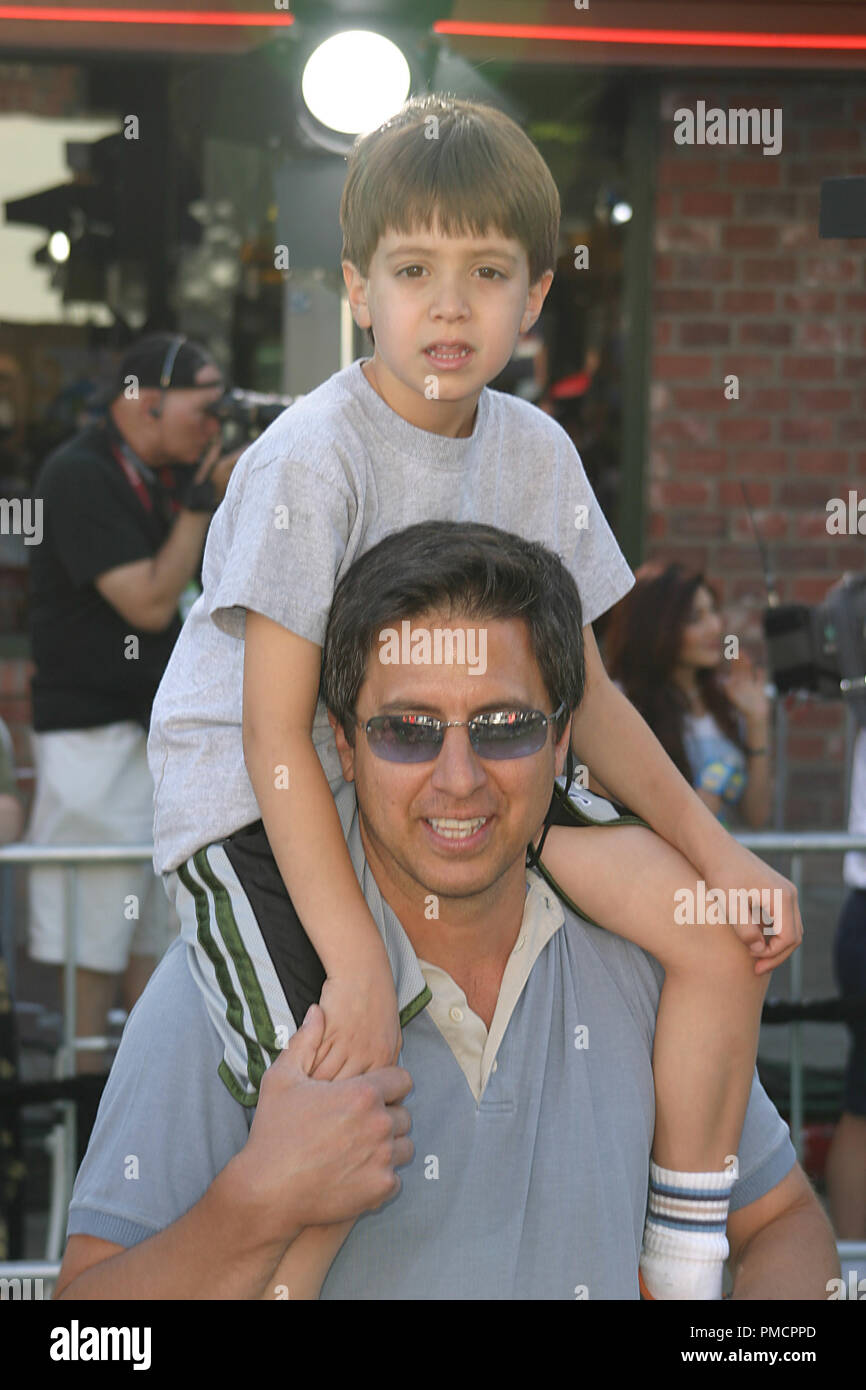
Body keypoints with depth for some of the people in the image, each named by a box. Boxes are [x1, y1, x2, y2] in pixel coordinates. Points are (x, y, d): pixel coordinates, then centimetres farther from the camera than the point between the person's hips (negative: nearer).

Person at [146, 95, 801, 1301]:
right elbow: (275, 735, -21)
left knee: (730, 926, -5)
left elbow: (583, 695, 5)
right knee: (332, 1096, -30)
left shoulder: (537, 453, 0)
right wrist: (358, 966, -29)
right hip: (256, 798, -6)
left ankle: (686, 1260, 9)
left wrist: (714, 848, -8)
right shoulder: (310, 460, -19)